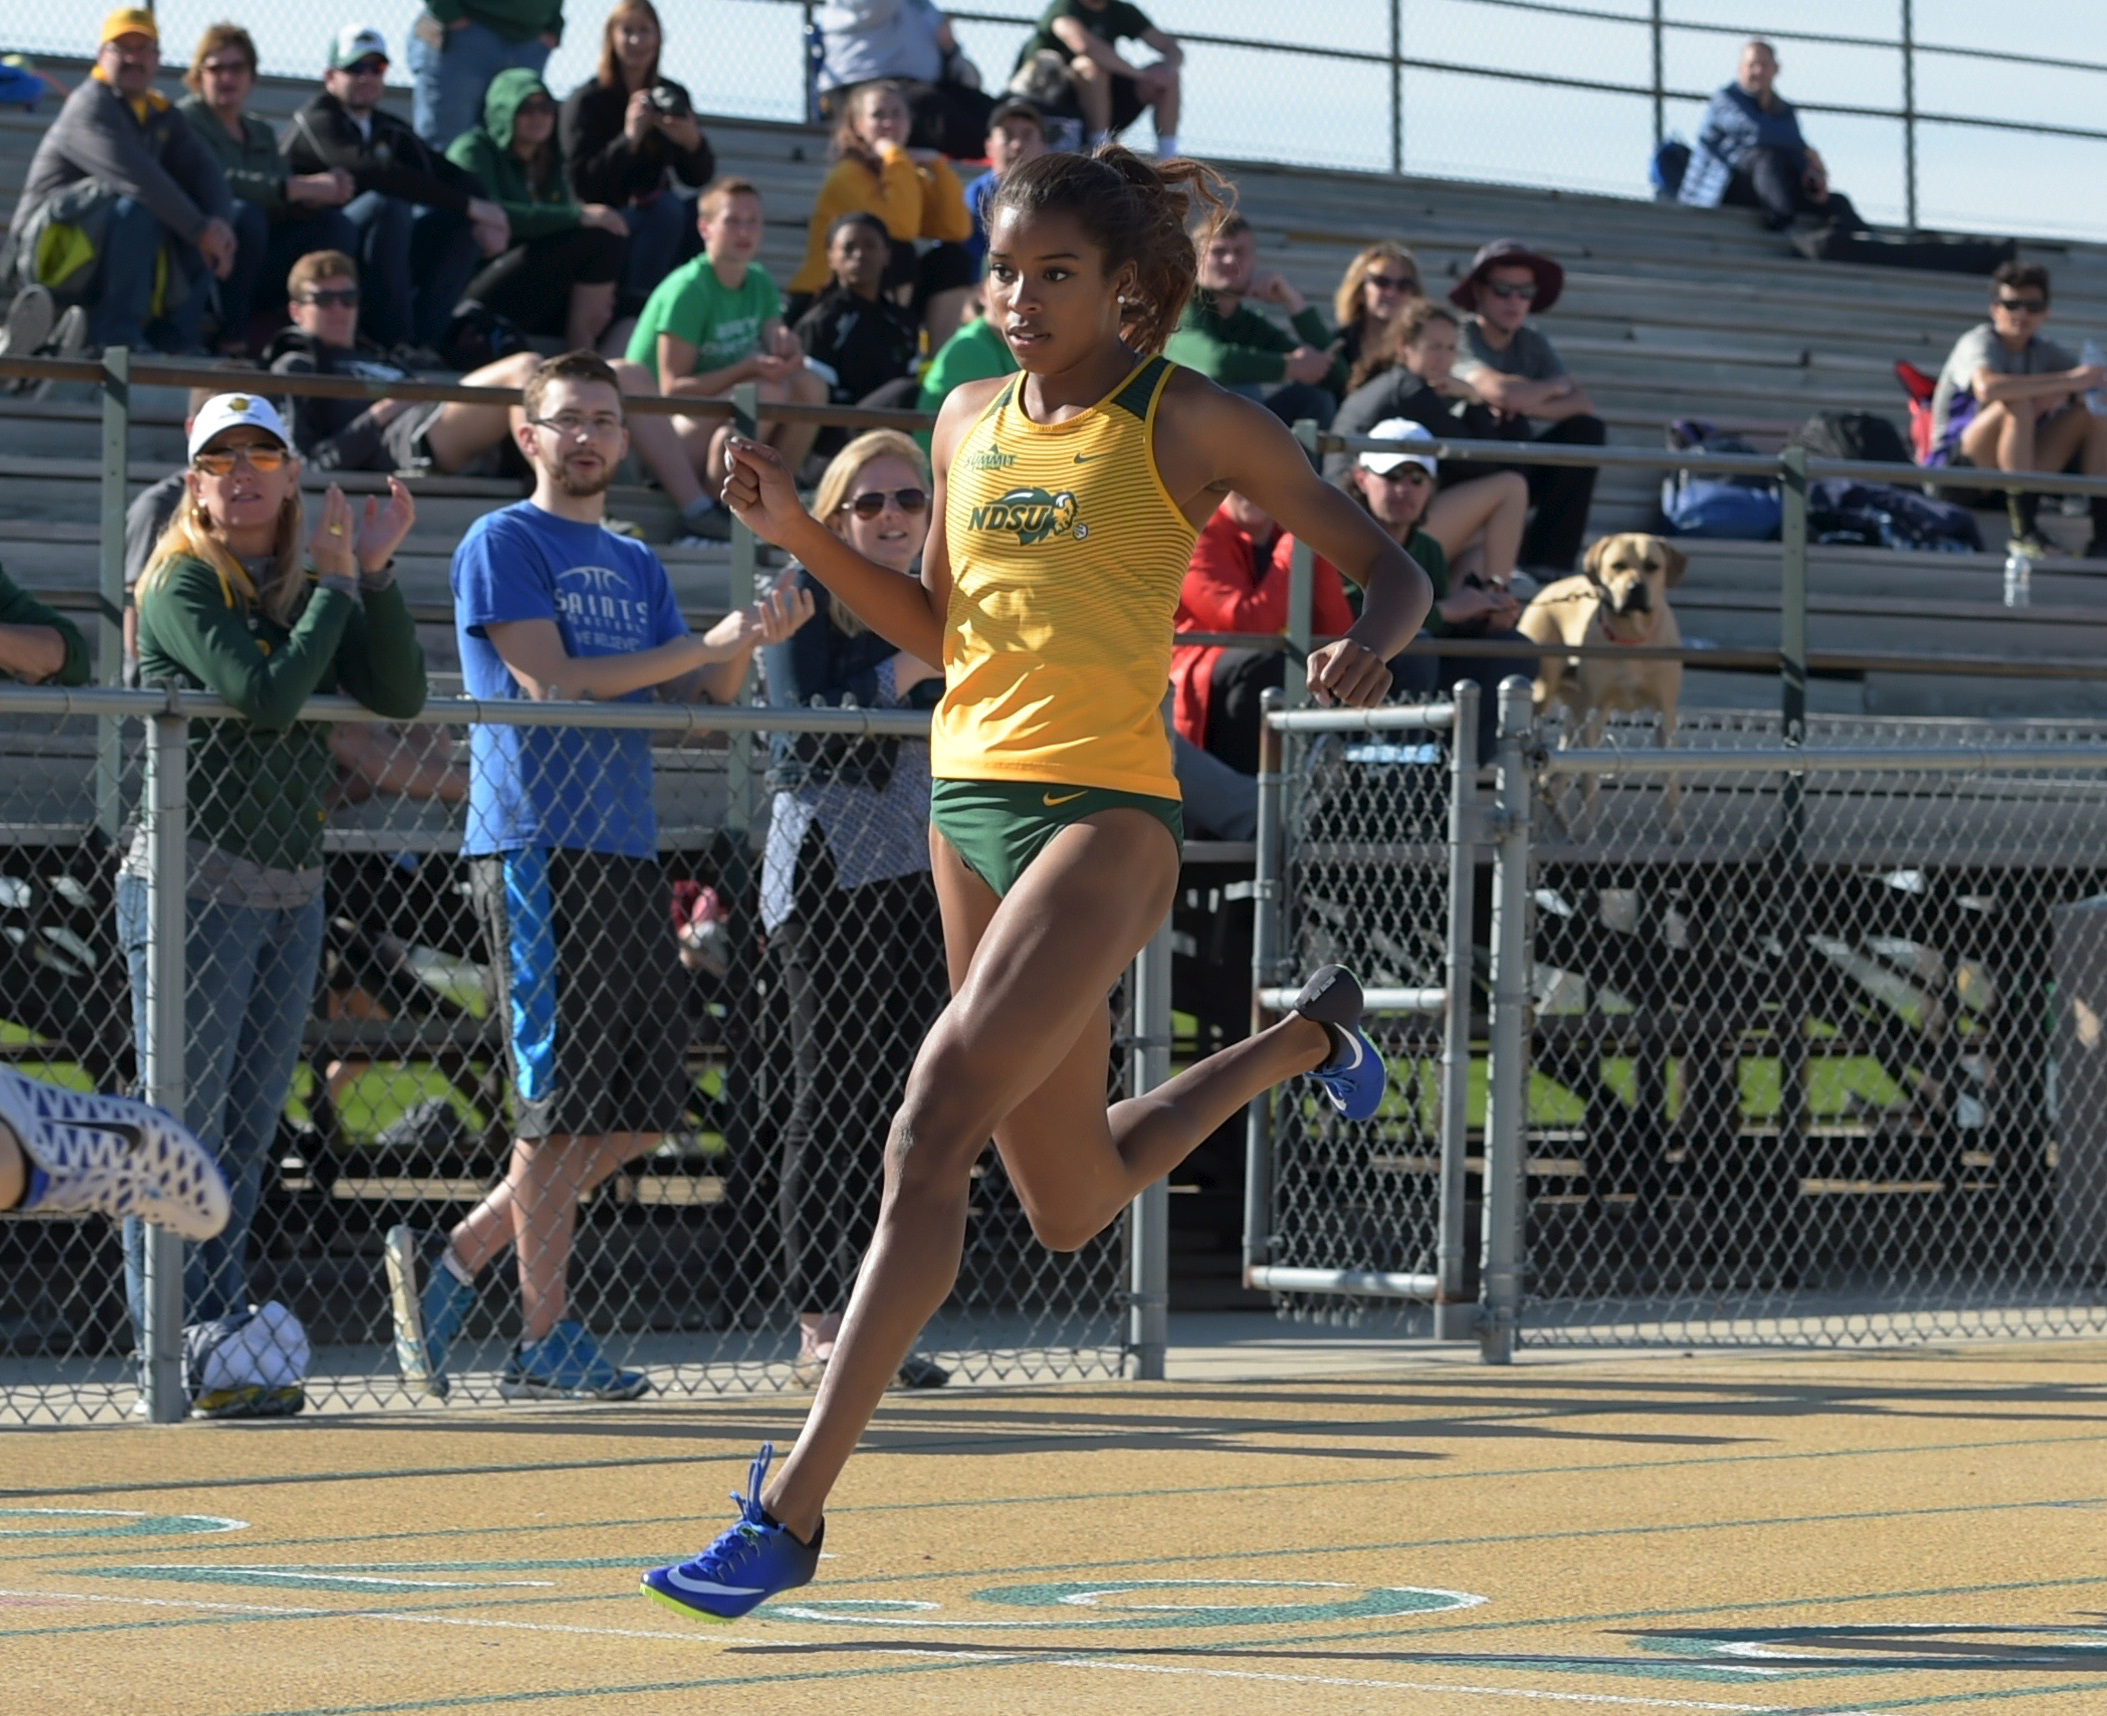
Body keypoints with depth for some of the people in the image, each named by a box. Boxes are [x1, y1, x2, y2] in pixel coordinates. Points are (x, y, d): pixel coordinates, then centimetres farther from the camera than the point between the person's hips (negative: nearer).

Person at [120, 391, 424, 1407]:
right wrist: (335, 586, -10)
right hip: (193, 876, -7)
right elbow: (267, 694, -20)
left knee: (246, 1135, 9)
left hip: (293, 886, 7)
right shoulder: (180, 583, -6)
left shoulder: (313, 588, 13)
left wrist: (376, 574, -4)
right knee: (186, 1131, -7)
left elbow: (399, 698, 3)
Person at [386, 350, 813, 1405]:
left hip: (628, 854, 8)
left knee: (643, 1110, 6)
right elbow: (551, 679, -12)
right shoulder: (503, 544, -1)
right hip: (536, 847, -8)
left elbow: (695, 704, 18)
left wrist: (745, 645, -2)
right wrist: (706, 643, -13)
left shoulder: (636, 566, 21)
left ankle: (454, 1260, 15)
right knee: (562, 1098, -8)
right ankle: (545, 1342, -2)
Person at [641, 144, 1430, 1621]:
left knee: (930, 1137, -20)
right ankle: (1307, 1038, 46)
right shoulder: (972, 419, 13)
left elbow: (1392, 569, 1)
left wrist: (1369, 646, -21)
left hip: (1105, 815, -7)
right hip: (970, 797, 7)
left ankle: (792, 1510, -18)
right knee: (1071, 1207, 17)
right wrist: (803, 535, 7)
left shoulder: (1190, 423, -3)